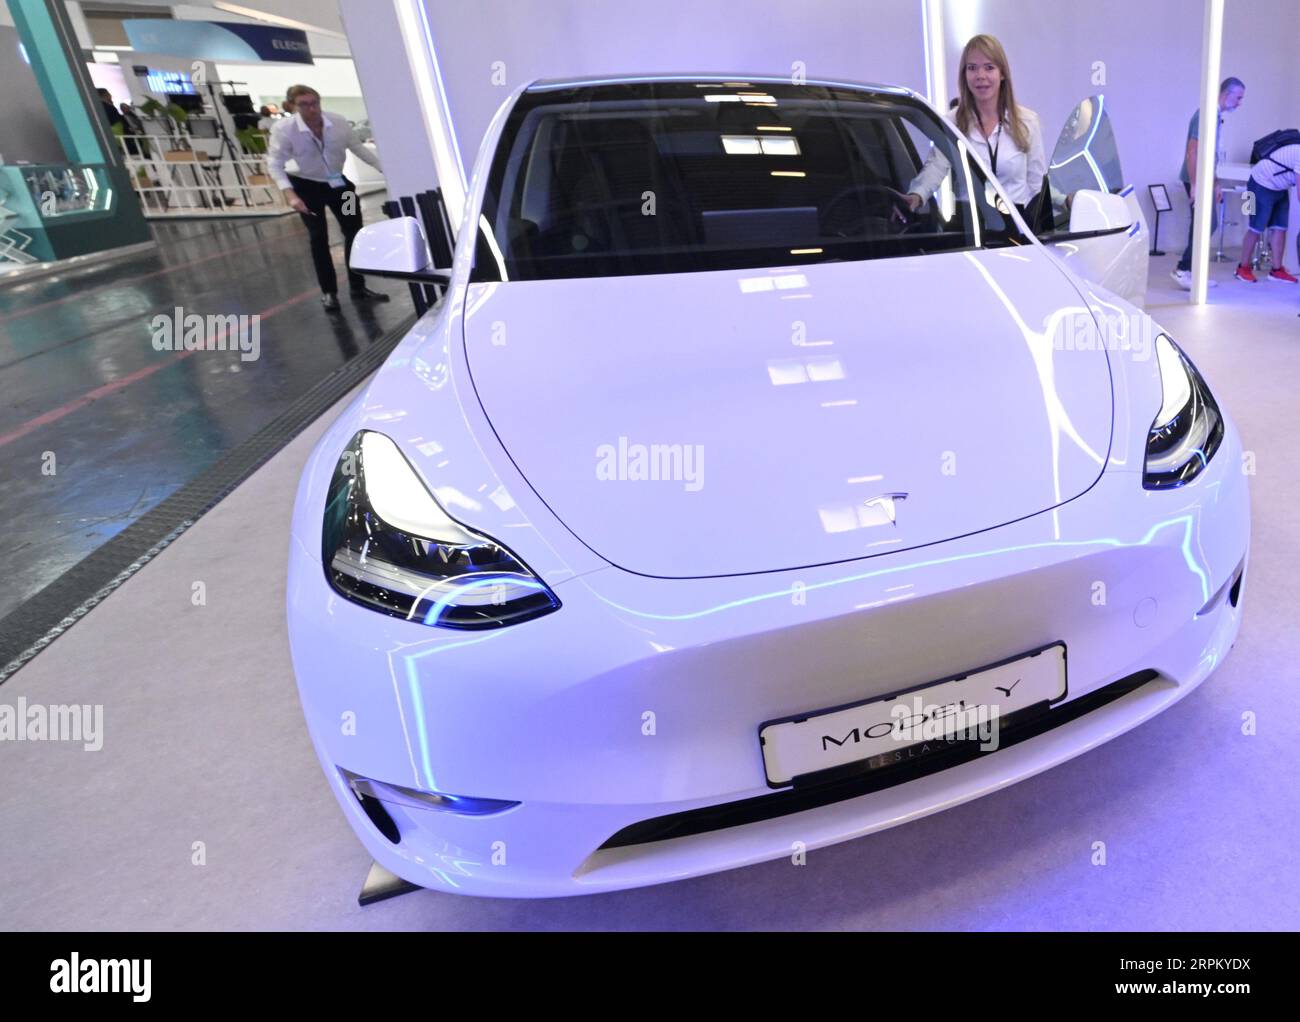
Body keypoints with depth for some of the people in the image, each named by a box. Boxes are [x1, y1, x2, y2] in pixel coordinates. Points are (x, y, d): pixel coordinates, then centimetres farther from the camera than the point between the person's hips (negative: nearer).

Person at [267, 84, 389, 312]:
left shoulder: (339, 122, -16)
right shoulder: (284, 129, -23)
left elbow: (357, 147, 0)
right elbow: (274, 163, -20)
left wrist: (384, 167, -4)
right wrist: (290, 194, -34)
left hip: (337, 183, 3)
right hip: (308, 186, -3)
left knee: (354, 231, 3)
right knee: (319, 237, -6)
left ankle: (358, 287, 15)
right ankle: (328, 292, 6)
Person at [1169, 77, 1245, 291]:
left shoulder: (1216, 115, 16)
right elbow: (1192, 151, -19)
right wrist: (1194, 186, -23)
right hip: (1197, 180, -9)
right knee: (1206, 225, -11)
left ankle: (1191, 271, 11)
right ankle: (1182, 269, -7)